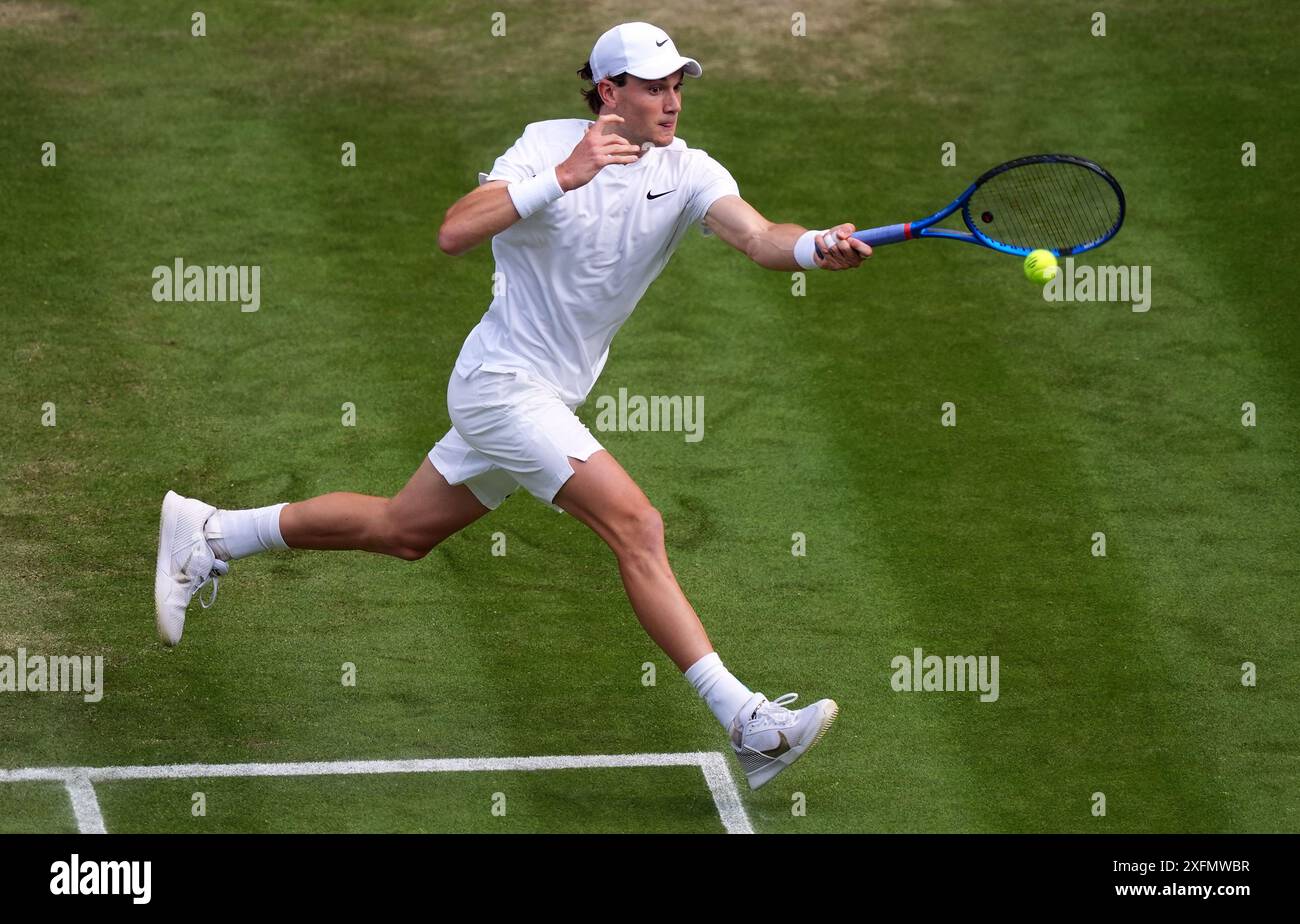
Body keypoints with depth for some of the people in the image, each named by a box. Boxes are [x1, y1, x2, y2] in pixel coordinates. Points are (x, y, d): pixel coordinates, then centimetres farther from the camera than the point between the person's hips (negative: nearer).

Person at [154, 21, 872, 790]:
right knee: (637, 526, -18)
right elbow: (454, 234, -25)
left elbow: (758, 237, -23)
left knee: (402, 530, 19)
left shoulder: (688, 173, -5)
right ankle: (746, 723, -21)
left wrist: (819, 247, -45)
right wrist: (562, 178, -32)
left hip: (549, 400, 7)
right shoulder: (547, 145, -14)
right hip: (503, 382, -7)